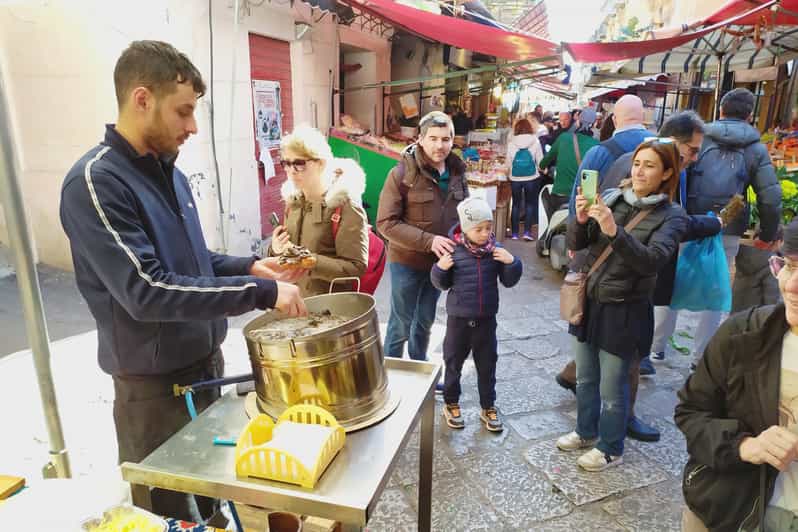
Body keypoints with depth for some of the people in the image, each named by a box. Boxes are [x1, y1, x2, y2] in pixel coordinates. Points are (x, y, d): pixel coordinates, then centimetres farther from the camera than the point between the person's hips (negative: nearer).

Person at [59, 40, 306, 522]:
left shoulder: (168, 170, 6)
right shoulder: (95, 182, -20)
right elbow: (147, 291, -28)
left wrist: (251, 266, -1)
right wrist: (261, 293, -28)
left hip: (205, 361, 8)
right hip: (154, 382, -7)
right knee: (167, 510, 13)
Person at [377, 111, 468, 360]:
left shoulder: (457, 172, 1)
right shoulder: (402, 174, -17)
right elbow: (386, 223, -19)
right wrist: (428, 241, -26)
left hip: (439, 261, 6)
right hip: (407, 262, -5)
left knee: (425, 322, 21)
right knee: (401, 325, 7)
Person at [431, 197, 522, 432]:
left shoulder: (496, 250, -5)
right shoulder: (453, 250, -11)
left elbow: (509, 281, 0)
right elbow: (441, 284, -1)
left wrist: (511, 262, -17)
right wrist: (440, 269, -21)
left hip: (486, 319, 2)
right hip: (458, 318, -2)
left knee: (487, 365, 14)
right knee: (453, 363, 14)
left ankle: (488, 407, 32)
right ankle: (451, 403, 34)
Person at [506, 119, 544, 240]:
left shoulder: (511, 143, -3)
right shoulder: (535, 141, -5)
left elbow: (508, 162, 3)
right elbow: (540, 160, -2)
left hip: (515, 178, 1)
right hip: (532, 177, -1)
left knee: (516, 204, 12)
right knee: (530, 204, 11)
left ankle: (514, 233, 13)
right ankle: (527, 232, 3)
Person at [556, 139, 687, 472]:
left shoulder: (672, 216, -9)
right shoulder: (612, 197, 0)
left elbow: (651, 260, -25)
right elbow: (576, 244, -3)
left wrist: (614, 231, -37)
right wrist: (580, 220, -24)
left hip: (624, 311, -4)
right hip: (588, 300, 4)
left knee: (612, 388, 9)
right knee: (584, 378, 20)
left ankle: (611, 449, 32)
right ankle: (586, 432, 43)